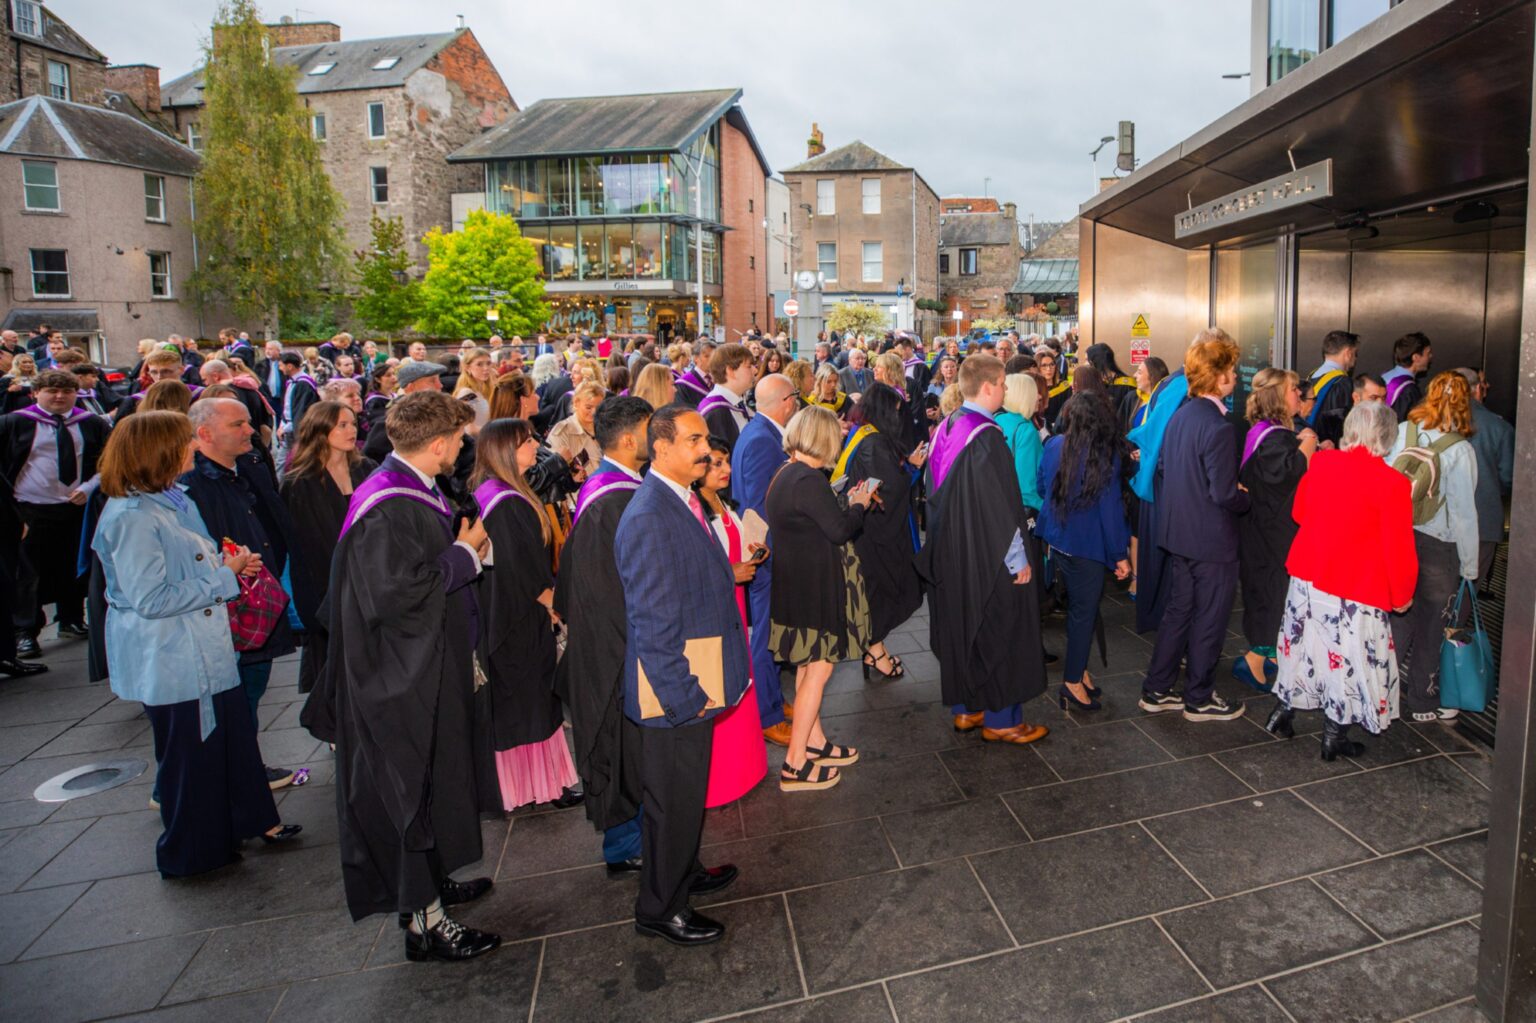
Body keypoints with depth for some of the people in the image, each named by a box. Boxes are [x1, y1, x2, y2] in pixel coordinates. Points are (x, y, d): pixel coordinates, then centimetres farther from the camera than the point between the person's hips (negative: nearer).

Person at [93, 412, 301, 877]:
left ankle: (251, 820, 33)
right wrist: (224, 575, -19)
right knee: (190, 754, 7)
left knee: (235, 737, 17)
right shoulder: (132, 516, -22)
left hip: (205, 649, 9)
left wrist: (231, 563, 2)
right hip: (170, 660, -9)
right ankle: (191, 852, 26)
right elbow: (151, 599, -24)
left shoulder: (174, 501, 8)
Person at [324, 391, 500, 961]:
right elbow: (399, 592, -30)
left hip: (430, 666, 10)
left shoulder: (413, 491, 7)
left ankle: (431, 881, 39)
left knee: (435, 782, 21)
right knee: (415, 790, 2)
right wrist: (465, 552, -21)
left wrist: (463, 549, 3)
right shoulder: (388, 507, -25)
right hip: (405, 678, -10)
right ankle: (424, 920, 17)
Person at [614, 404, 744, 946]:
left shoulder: (682, 500, 7)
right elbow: (652, 622, -24)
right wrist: (686, 694, -20)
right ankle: (660, 910, 26)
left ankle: (682, 872, 44)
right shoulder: (649, 518, -24)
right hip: (675, 686, -9)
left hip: (695, 681, 9)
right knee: (673, 799, 7)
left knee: (685, 792, 24)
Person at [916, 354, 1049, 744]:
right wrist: (1018, 559, -13)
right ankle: (1000, 720, 16)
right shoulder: (986, 436, -21)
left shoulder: (945, 429, 5)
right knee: (997, 631, 5)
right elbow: (1002, 505, -21)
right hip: (988, 557, -8)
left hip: (950, 552, 8)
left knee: (960, 627, 16)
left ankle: (965, 708, 28)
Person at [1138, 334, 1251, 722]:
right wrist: (1248, 500, -4)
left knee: (1178, 611, 18)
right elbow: (1224, 494, -23)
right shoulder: (1219, 428, -22)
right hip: (1212, 540, -8)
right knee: (1209, 620, 8)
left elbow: (1161, 468, 13)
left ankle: (1156, 691, 25)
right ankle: (1199, 699, 22)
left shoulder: (1179, 416, 4)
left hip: (1177, 532, 8)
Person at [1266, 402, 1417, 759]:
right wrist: (1402, 595, 2)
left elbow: (1298, 512, 11)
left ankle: (1282, 712, 32)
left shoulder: (1320, 462, -4)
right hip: (1355, 590, -5)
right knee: (1347, 659, 10)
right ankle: (1334, 736, 22)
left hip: (1306, 577, 5)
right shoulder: (1392, 483, -18)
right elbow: (1398, 548, -13)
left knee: (1303, 646, 21)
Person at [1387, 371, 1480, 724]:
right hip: (1438, 546, -3)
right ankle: (1423, 702, 24)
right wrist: (1470, 565, -1)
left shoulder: (1401, 432, -5)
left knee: (1400, 617, 17)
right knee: (1429, 627, 11)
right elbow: (1464, 513, -10)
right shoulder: (1460, 450, -13)